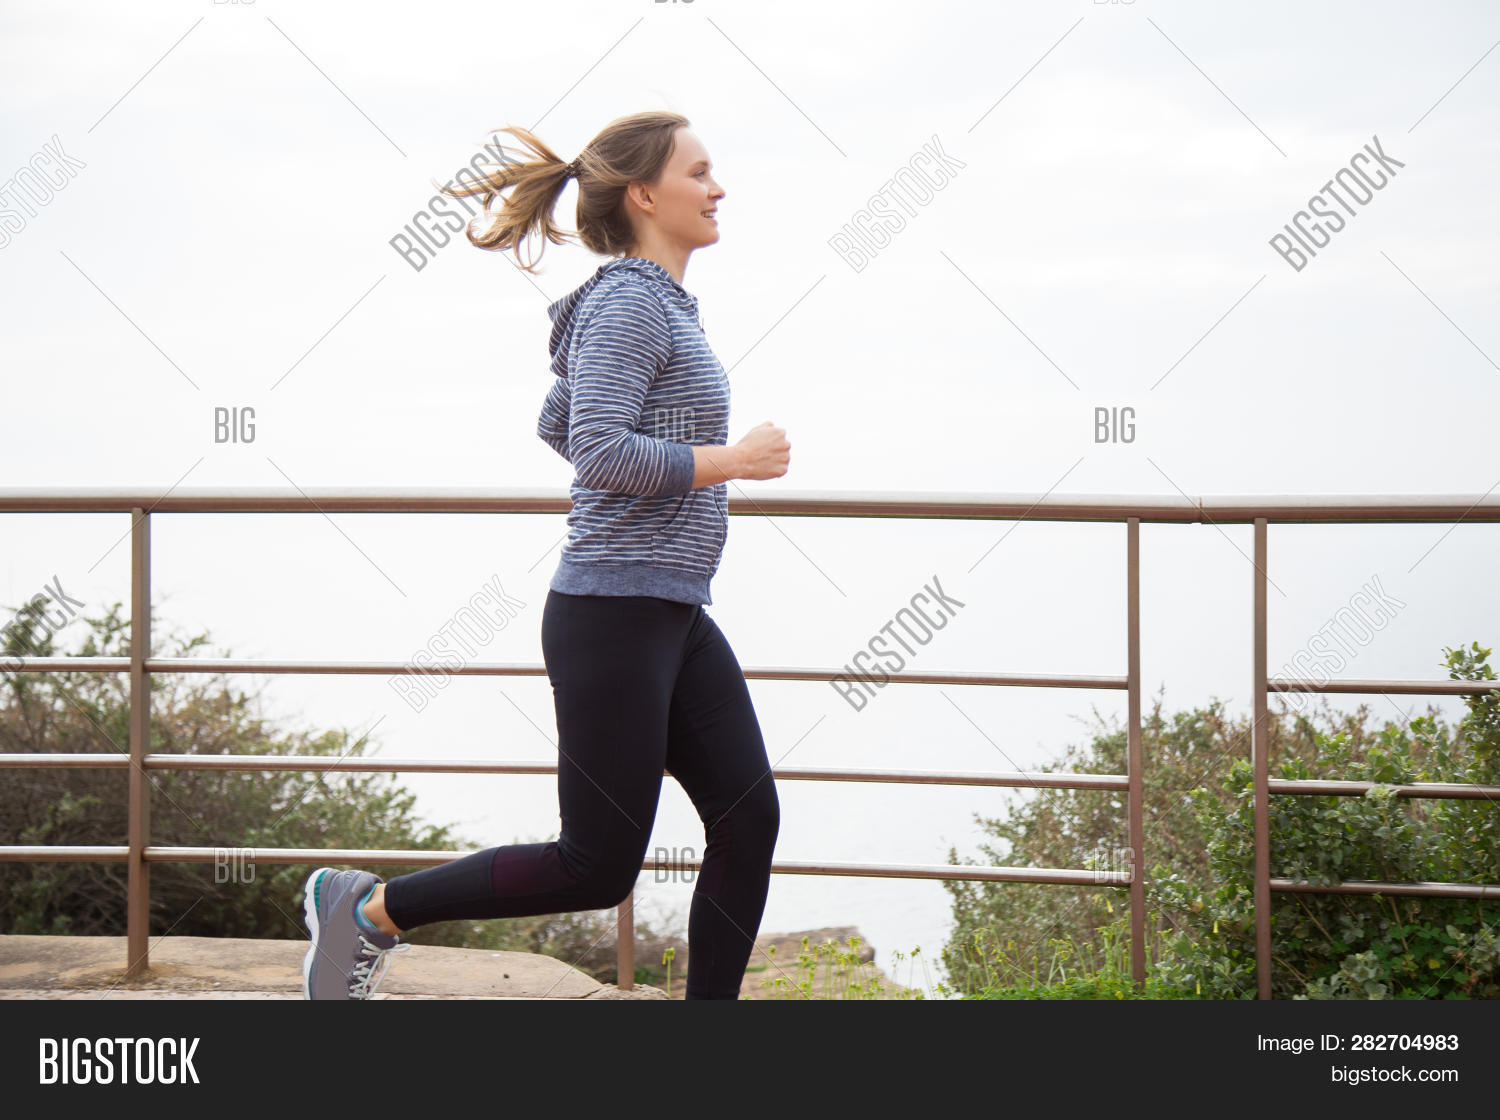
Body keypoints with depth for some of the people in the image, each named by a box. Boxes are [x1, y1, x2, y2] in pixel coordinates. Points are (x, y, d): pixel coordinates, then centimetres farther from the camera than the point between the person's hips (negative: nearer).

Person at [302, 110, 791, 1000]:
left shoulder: (656, 305, 16)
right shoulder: (628, 303, -14)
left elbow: (556, 425, 28)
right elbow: (600, 454, -25)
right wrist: (729, 461, -18)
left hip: (675, 618, 10)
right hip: (613, 618, -10)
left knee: (749, 820, 2)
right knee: (598, 867, -4)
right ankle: (369, 910, 10)